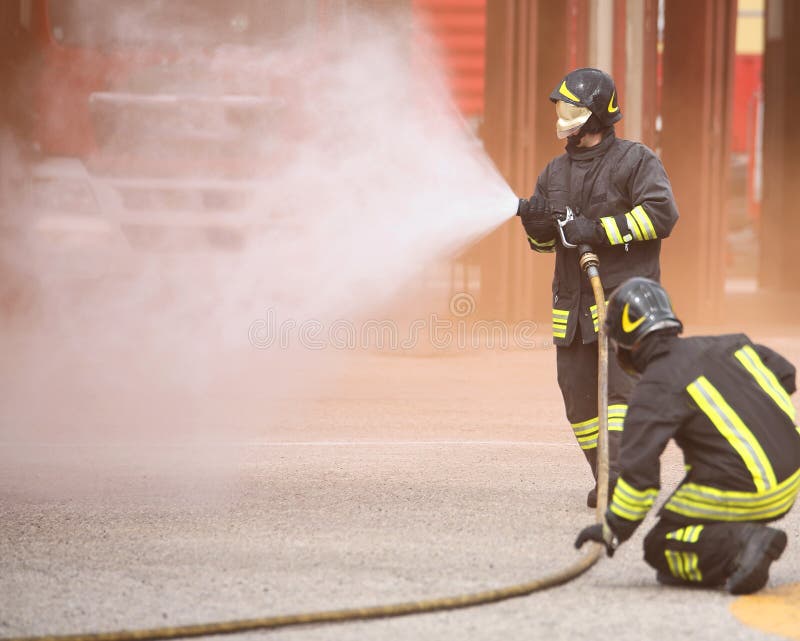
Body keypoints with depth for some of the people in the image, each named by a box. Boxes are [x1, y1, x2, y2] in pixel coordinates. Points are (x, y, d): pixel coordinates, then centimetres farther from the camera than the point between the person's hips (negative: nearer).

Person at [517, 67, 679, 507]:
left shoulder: (634, 161, -3)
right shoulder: (556, 171, 16)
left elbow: (662, 213, -17)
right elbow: (545, 241, 20)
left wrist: (598, 230, -20)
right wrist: (535, 219, -4)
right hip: (573, 306, 7)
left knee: (623, 388, -17)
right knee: (579, 399, 5)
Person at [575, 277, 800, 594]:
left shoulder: (656, 389, -9)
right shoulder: (722, 346, 11)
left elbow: (639, 469, -14)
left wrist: (614, 531, -3)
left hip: (745, 493, -7)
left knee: (660, 548, 7)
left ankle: (742, 543, -17)